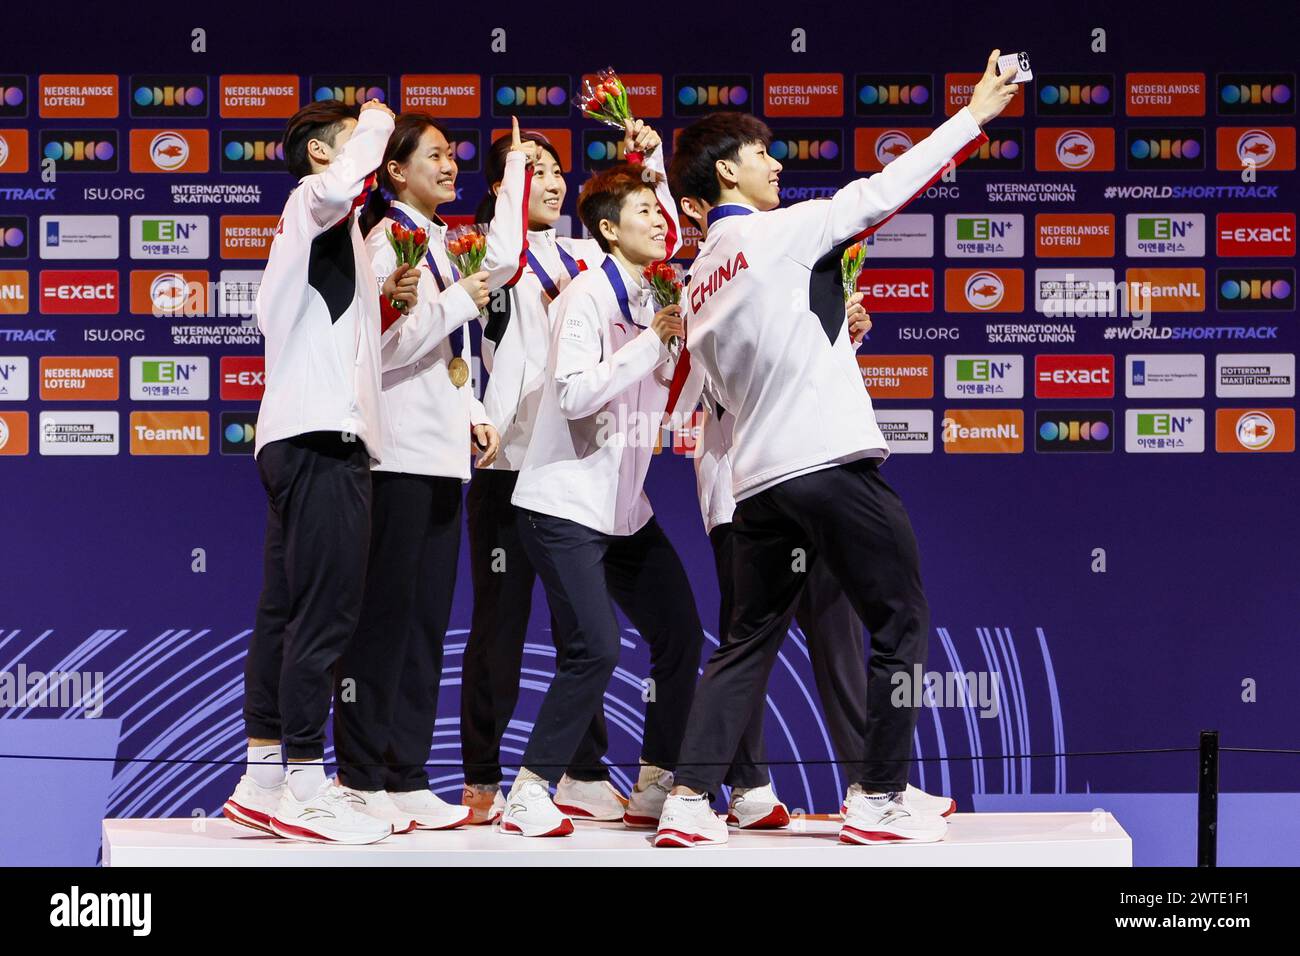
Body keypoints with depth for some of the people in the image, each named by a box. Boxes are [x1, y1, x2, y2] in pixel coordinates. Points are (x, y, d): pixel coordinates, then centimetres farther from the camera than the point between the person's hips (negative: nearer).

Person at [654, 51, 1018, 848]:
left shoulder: (699, 282, 16)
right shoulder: (779, 232, -5)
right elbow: (883, 191, -2)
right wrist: (975, 116, 6)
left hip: (758, 476, 7)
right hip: (831, 460, -7)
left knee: (749, 639, 12)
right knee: (901, 622, 3)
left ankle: (689, 800, 3)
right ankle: (881, 802, 2)